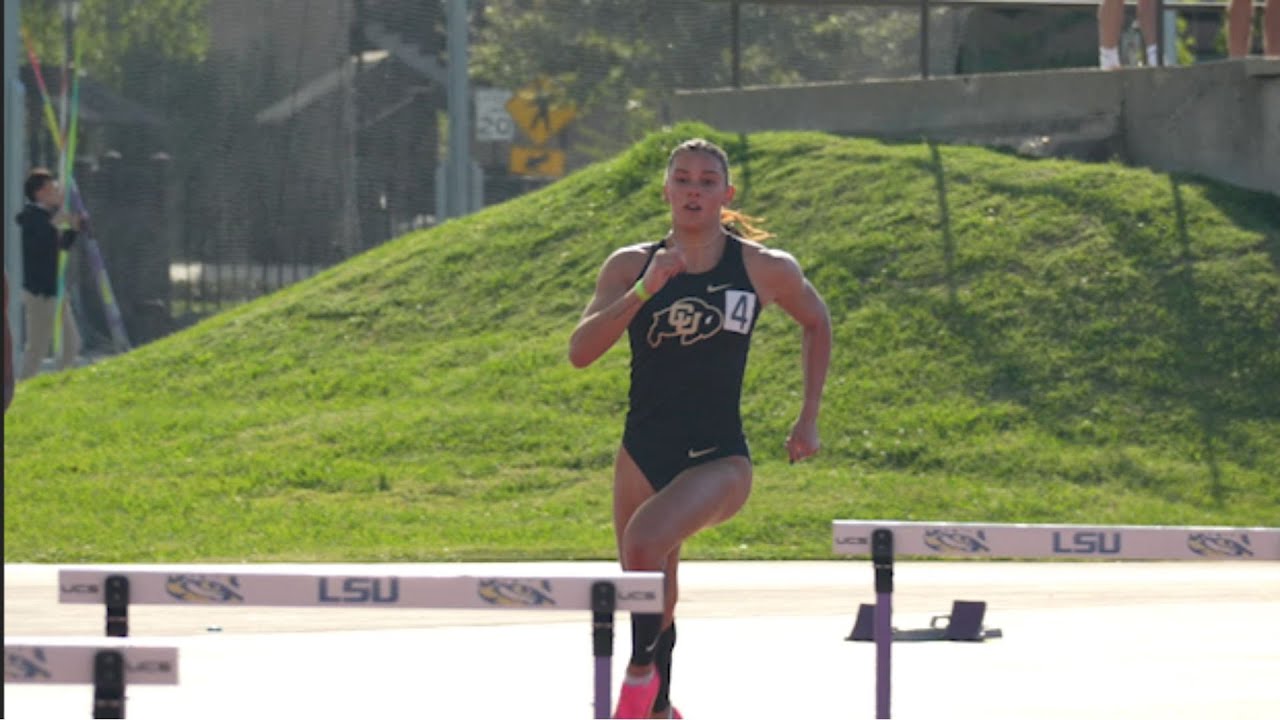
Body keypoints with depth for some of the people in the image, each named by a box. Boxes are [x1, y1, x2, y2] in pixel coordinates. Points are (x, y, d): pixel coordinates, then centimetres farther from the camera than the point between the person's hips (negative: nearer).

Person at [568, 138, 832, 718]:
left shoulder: (765, 270, -3)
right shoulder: (631, 266, -1)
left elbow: (817, 323, 17)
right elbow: (580, 351, -12)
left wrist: (809, 420, 15)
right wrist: (644, 290, -23)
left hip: (719, 461, -3)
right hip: (643, 457, 3)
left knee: (645, 541, -31)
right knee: (653, 599, 13)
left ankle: (642, 671, -11)